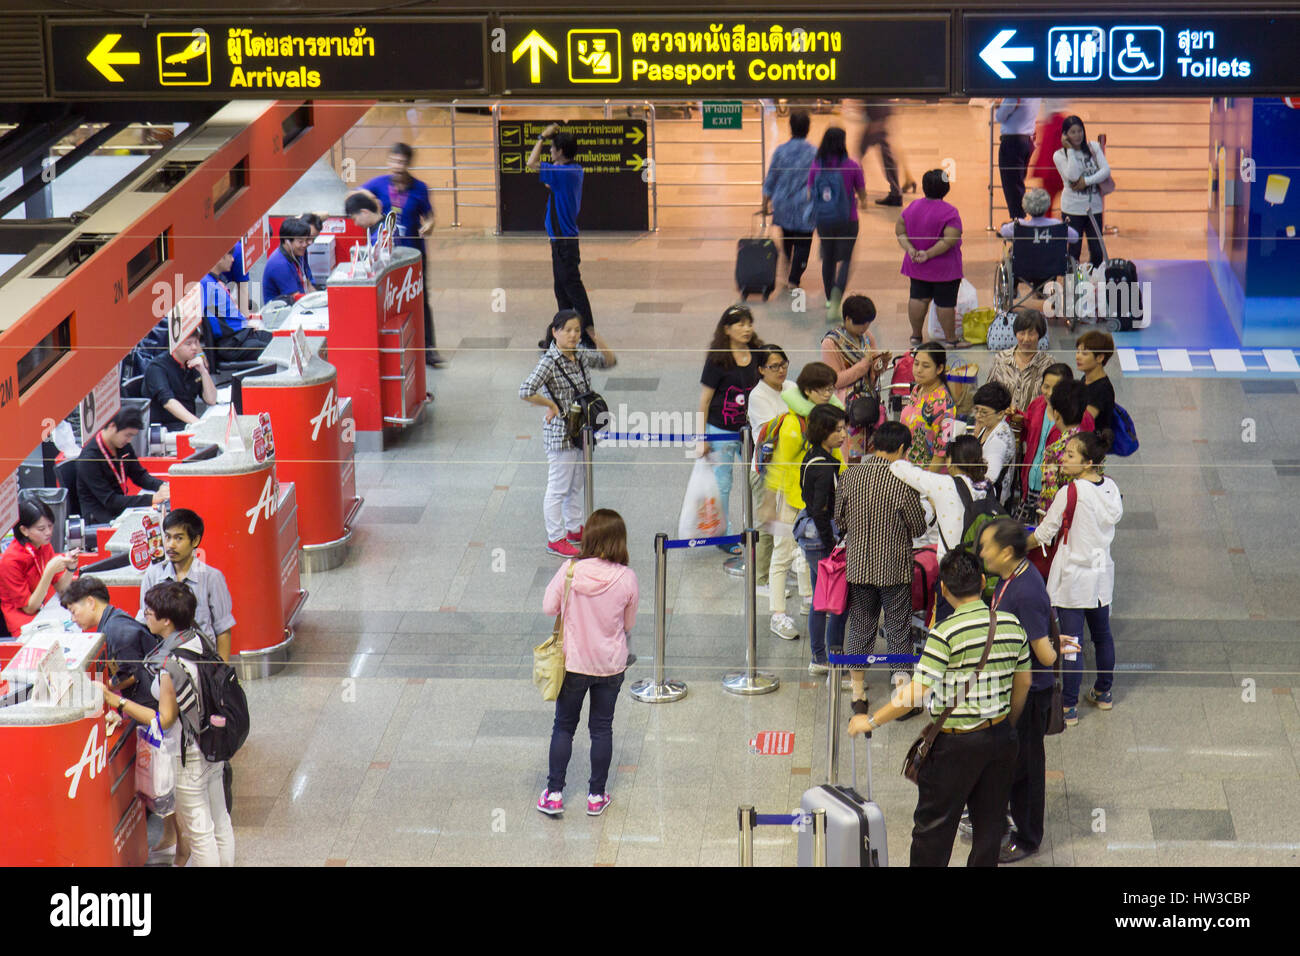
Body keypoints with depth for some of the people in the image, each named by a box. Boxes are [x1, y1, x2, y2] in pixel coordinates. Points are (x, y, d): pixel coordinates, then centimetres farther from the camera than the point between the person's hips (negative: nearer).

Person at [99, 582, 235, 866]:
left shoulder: (171, 664, -28)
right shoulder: (197, 639, -3)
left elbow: (165, 719, -20)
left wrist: (117, 702, -18)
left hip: (188, 755, -8)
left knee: (198, 830, 6)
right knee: (219, 821, 19)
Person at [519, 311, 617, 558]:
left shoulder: (581, 354, 1)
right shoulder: (549, 362, -21)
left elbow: (609, 362, 14)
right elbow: (526, 392, -32)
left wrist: (601, 344, -6)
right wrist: (551, 405, -20)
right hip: (560, 433, -8)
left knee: (576, 484, 21)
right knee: (558, 489, 4)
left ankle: (575, 530, 37)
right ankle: (556, 539, 16)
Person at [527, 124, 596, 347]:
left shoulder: (562, 172, -21)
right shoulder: (575, 170, 7)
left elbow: (532, 163, -20)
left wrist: (543, 137, -11)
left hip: (564, 240, -10)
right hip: (563, 238, 10)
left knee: (572, 287, -7)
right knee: (562, 288, 16)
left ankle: (588, 336, -6)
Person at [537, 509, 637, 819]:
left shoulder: (571, 570, -18)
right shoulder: (627, 578, -15)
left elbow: (549, 607, -8)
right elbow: (629, 623, -3)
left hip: (573, 664, -1)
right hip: (611, 665, 1)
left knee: (564, 726, 15)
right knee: (602, 728, 15)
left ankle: (554, 794, 17)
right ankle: (597, 796, 23)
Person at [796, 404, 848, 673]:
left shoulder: (812, 459, 8)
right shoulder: (826, 467, -21)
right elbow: (820, 511, -26)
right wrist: (832, 546, -20)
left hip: (811, 537, 10)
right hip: (822, 537, -10)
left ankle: (818, 657, 23)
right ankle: (833, 655, 7)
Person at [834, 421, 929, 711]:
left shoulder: (850, 476, -6)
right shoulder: (902, 481, -17)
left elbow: (839, 520, 4)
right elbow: (919, 528, -9)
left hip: (858, 565, 3)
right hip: (894, 567, -3)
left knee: (860, 626, 14)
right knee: (898, 629, 7)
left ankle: (858, 694, 20)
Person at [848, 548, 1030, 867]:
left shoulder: (945, 633, -20)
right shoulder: (1011, 624, -2)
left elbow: (916, 693, -21)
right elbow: (1024, 682, 10)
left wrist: (871, 721, -10)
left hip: (956, 742, -5)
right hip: (1000, 738, 5)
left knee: (933, 825, 8)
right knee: (989, 823, 16)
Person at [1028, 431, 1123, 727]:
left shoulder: (1071, 493, -21)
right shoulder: (1110, 487, -2)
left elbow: (1043, 534, -13)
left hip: (1074, 577, -7)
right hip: (1102, 571, 7)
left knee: (1071, 641, -2)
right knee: (1102, 635, 21)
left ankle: (1069, 707, 3)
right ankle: (1103, 693, 35)